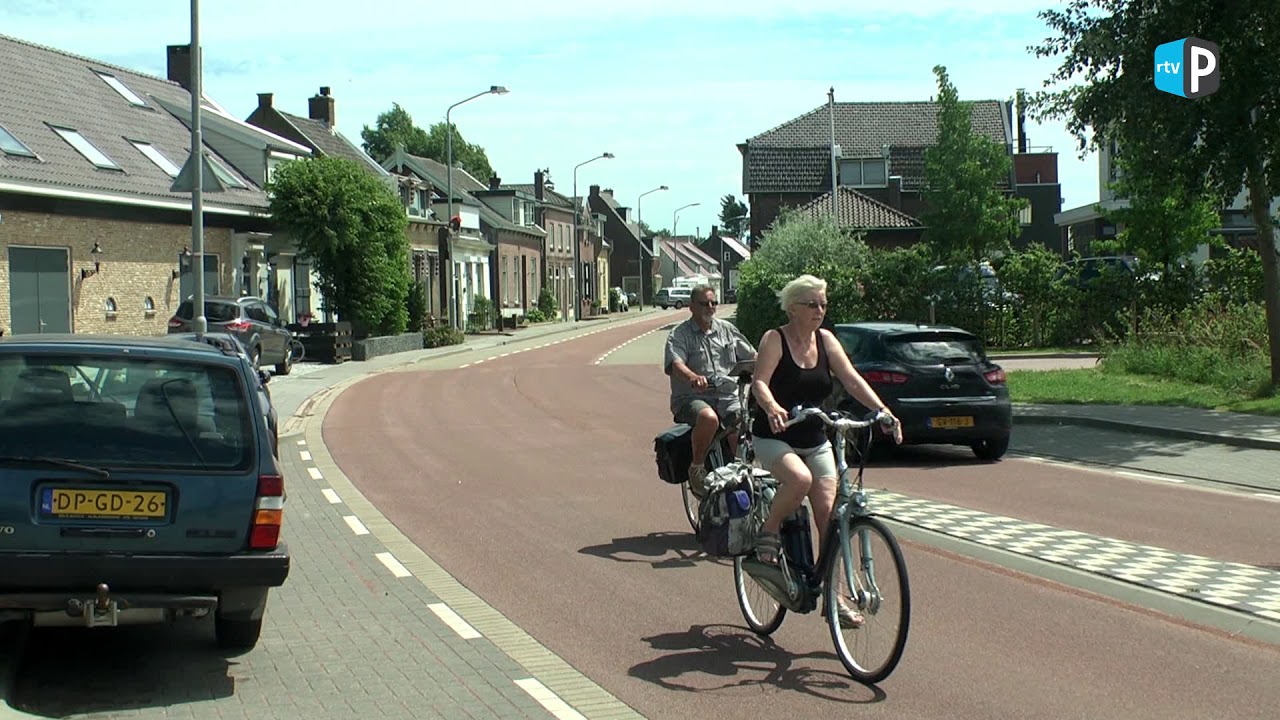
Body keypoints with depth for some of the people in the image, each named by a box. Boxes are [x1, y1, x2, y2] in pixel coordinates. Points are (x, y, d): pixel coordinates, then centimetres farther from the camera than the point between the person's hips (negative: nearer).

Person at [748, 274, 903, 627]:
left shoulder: (826, 340, 4)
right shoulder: (775, 340, -10)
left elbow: (853, 380, -3)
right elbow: (759, 382, -23)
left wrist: (882, 410, -19)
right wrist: (772, 408, -44)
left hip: (815, 441, 5)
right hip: (774, 438, -5)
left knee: (828, 513, -3)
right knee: (800, 479, -35)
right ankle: (768, 532, -6)